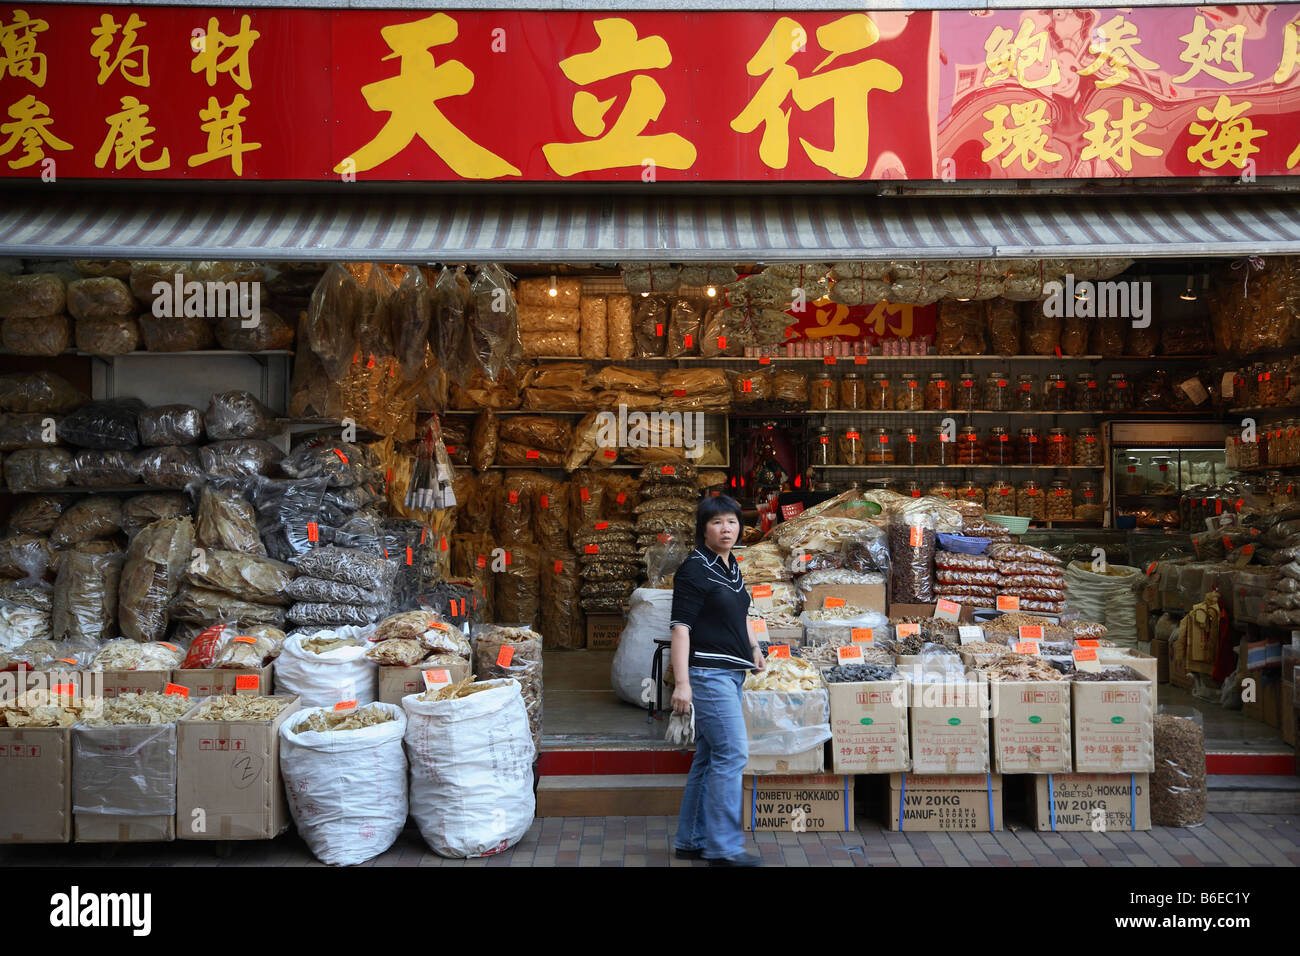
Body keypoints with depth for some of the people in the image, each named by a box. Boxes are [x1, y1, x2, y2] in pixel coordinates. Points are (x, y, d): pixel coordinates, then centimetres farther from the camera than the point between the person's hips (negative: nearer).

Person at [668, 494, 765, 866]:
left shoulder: (732, 566, 14)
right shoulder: (695, 569, -12)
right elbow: (681, 626, -17)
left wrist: (752, 645, 15)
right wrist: (681, 682, -23)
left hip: (731, 673, 9)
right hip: (708, 672, -9)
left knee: (709, 757, 12)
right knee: (732, 753, -10)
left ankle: (691, 841, 21)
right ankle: (723, 847, -2)